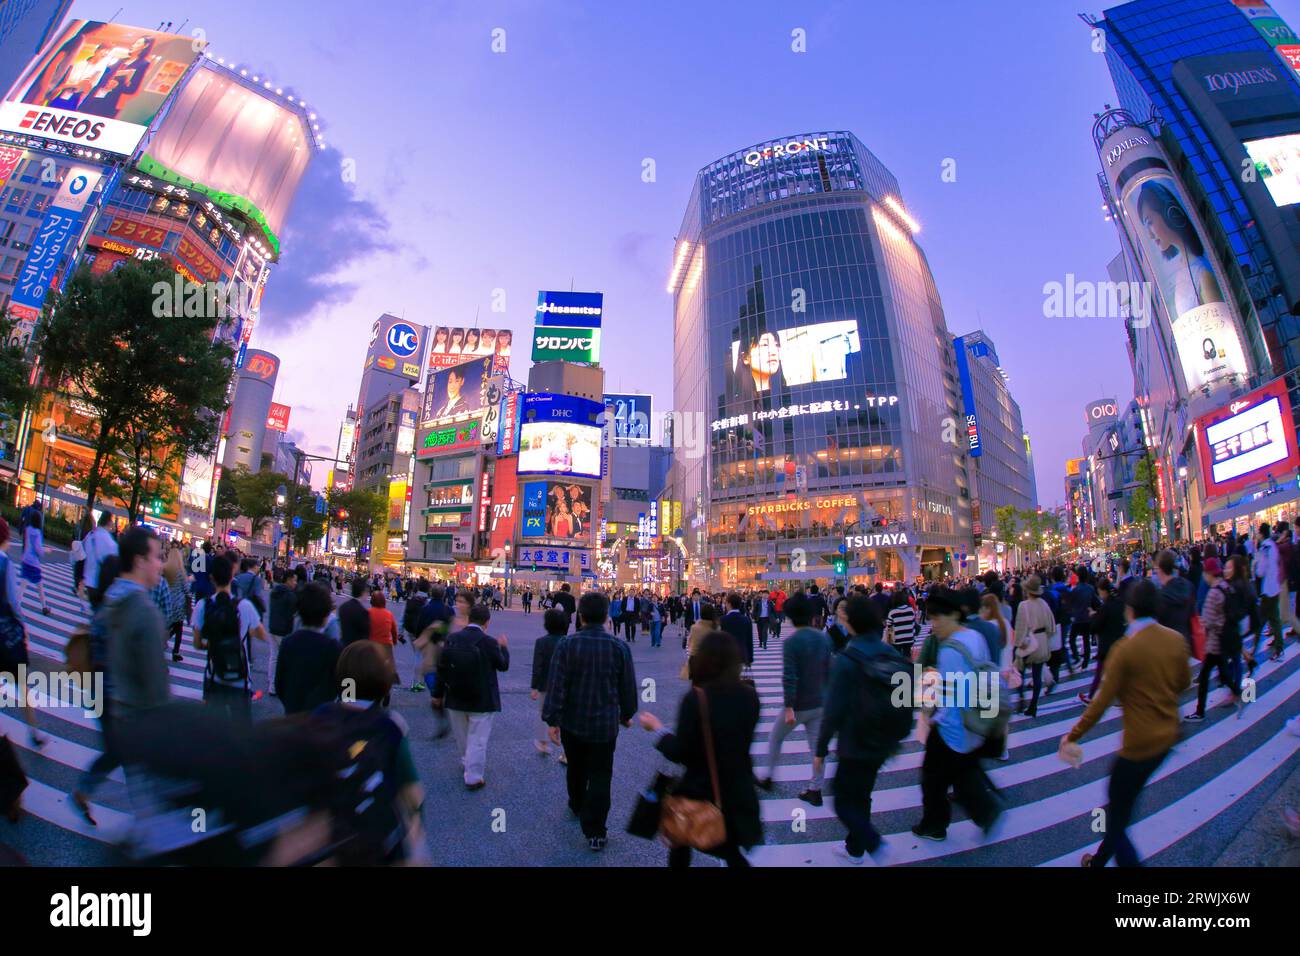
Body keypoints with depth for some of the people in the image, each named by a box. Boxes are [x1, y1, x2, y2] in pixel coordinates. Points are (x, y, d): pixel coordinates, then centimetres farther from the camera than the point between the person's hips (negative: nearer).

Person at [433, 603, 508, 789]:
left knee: (462, 736, 24)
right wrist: (503, 647, 12)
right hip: (482, 701, -5)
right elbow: (503, 665, -5)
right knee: (477, 739, 7)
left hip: (455, 698, 5)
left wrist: (438, 694, 11)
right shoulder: (489, 642, -19)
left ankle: (467, 763, 44)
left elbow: (441, 668, -1)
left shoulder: (451, 639, -8)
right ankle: (473, 777, 11)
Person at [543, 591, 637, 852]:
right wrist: (627, 714, 14)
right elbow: (628, 686, -1)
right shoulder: (619, 647, -10)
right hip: (605, 723, -1)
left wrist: (552, 720, -6)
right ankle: (595, 832, 11)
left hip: (572, 722, 2)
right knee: (600, 776, 8)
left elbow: (556, 685, -13)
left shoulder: (566, 645, -13)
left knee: (576, 767, 24)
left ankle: (577, 806, 47)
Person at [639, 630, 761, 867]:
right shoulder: (749, 695, -9)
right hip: (738, 791, 4)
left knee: (681, 845, 25)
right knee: (733, 853, 25)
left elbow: (680, 753, -18)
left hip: (700, 790, -3)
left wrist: (658, 729, -3)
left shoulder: (695, 698, -23)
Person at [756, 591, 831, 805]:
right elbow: (828, 672, 8)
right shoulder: (824, 638, -1)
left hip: (798, 705, -5)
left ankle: (768, 777, 29)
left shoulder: (791, 642, -20)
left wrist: (788, 707, -20)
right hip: (820, 703, 5)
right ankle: (815, 790, 21)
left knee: (775, 738, 16)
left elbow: (789, 677, -24)